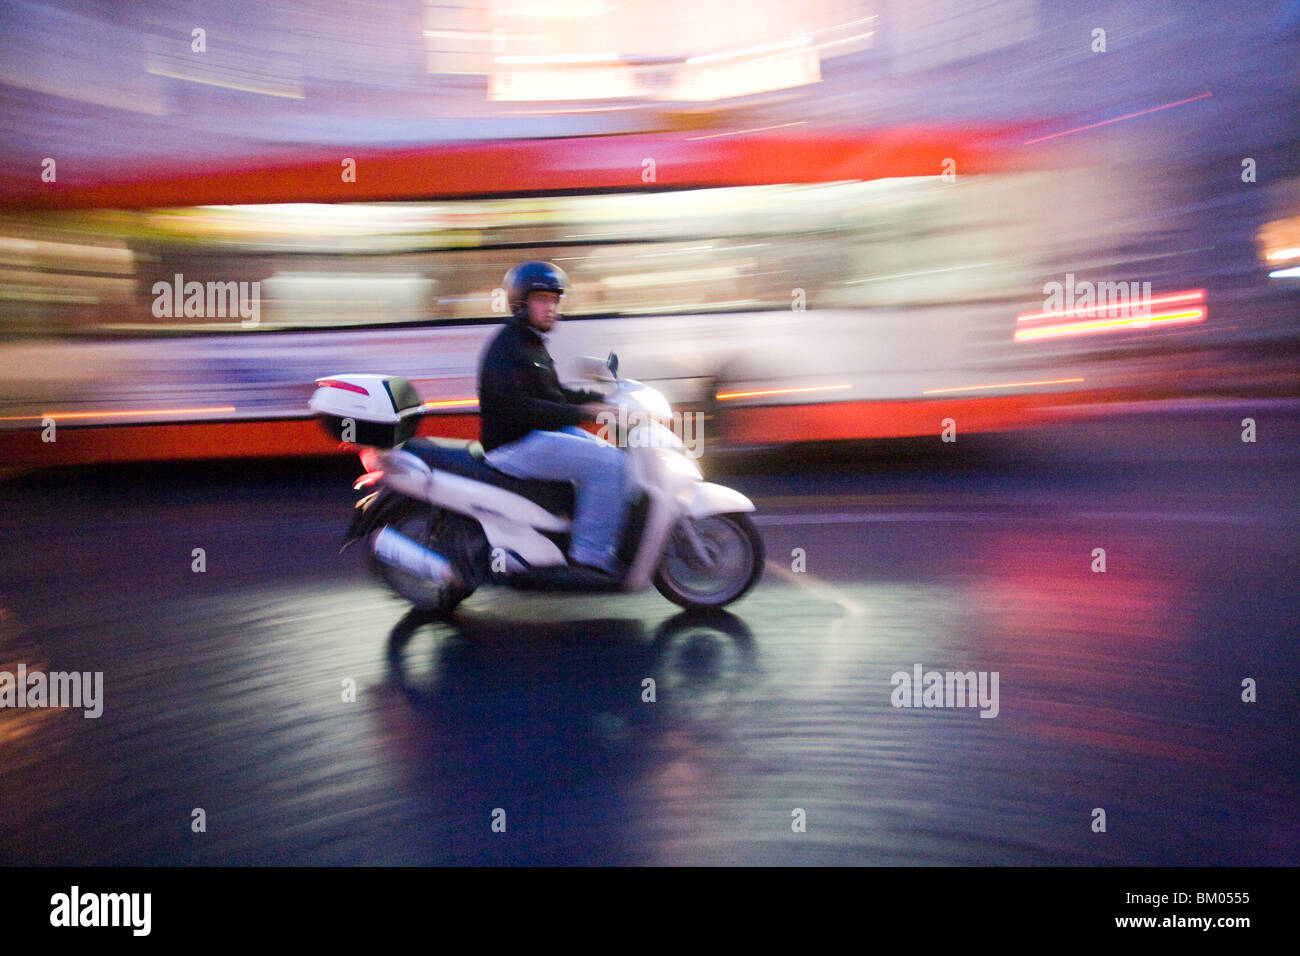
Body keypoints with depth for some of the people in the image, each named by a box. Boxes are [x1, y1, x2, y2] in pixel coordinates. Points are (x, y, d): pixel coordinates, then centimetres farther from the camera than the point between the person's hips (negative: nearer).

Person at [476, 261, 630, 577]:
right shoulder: (507, 348, -15)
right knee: (609, 463, -20)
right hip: (515, 445, -11)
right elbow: (519, 407, -27)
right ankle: (591, 551, -16)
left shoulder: (534, 345, 18)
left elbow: (555, 394, 24)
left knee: (611, 455, 13)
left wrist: (603, 399, 11)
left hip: (542, 434, 11)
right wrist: (582, 412, -29)